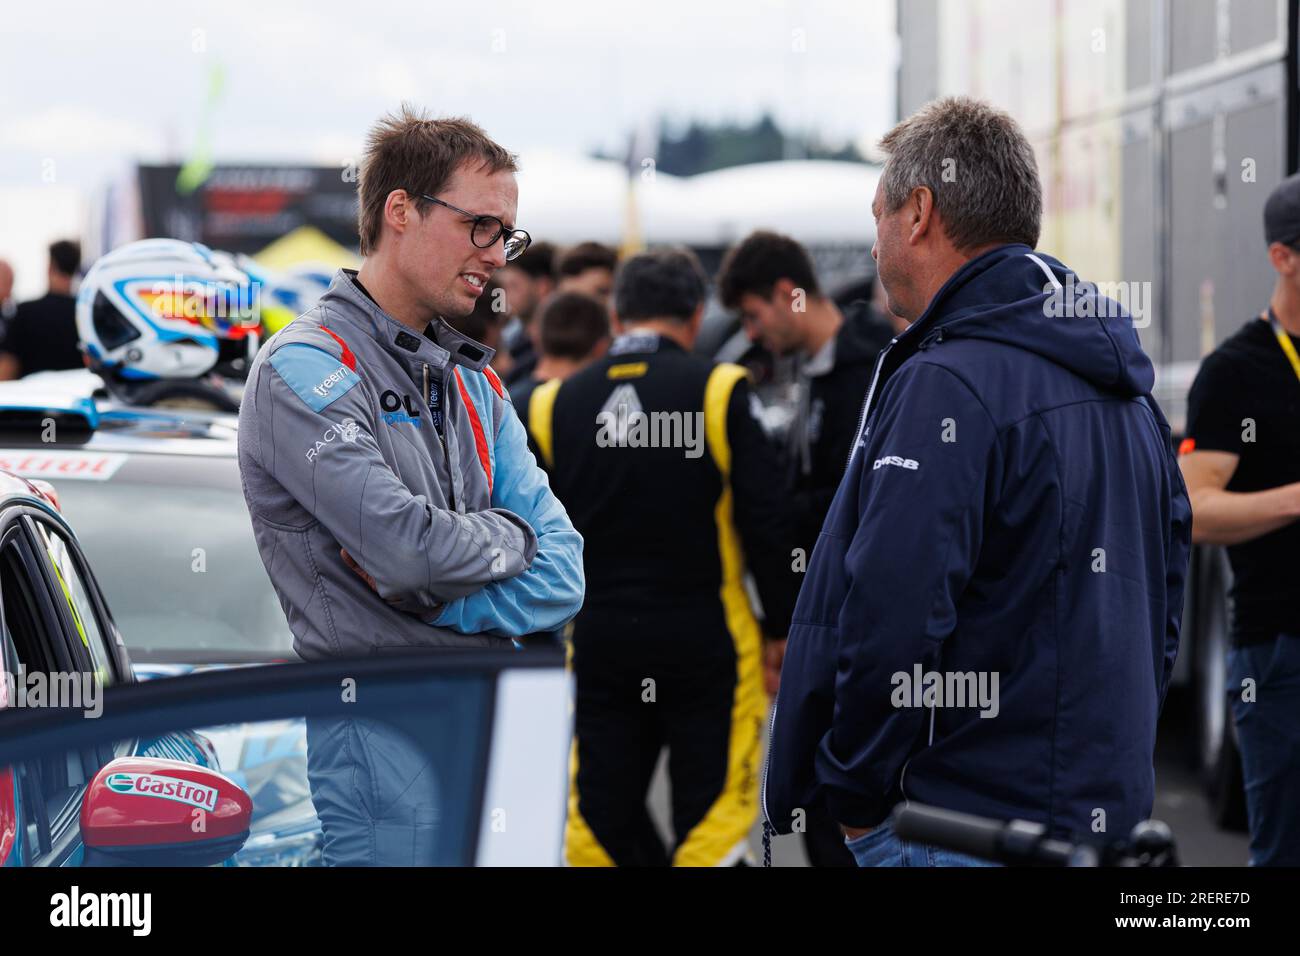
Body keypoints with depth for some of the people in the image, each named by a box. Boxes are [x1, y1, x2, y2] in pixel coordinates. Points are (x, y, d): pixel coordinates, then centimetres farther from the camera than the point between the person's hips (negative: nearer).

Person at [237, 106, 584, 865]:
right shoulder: (303, 368, -8)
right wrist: (512, 538, -2)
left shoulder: (474, 382, 16)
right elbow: (410, 544, -21)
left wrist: (426, 600, -10)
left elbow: (561, 579, 6)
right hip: (385, 737, -7)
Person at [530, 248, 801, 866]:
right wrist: (783, 630, 1)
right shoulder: (716, 393, -8)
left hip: (599, 643, 3)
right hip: (703, 643, -3)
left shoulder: (553, 405, 2)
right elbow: (766, 526, -9)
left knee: (598, 821, 11)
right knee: (713, 822, 2)